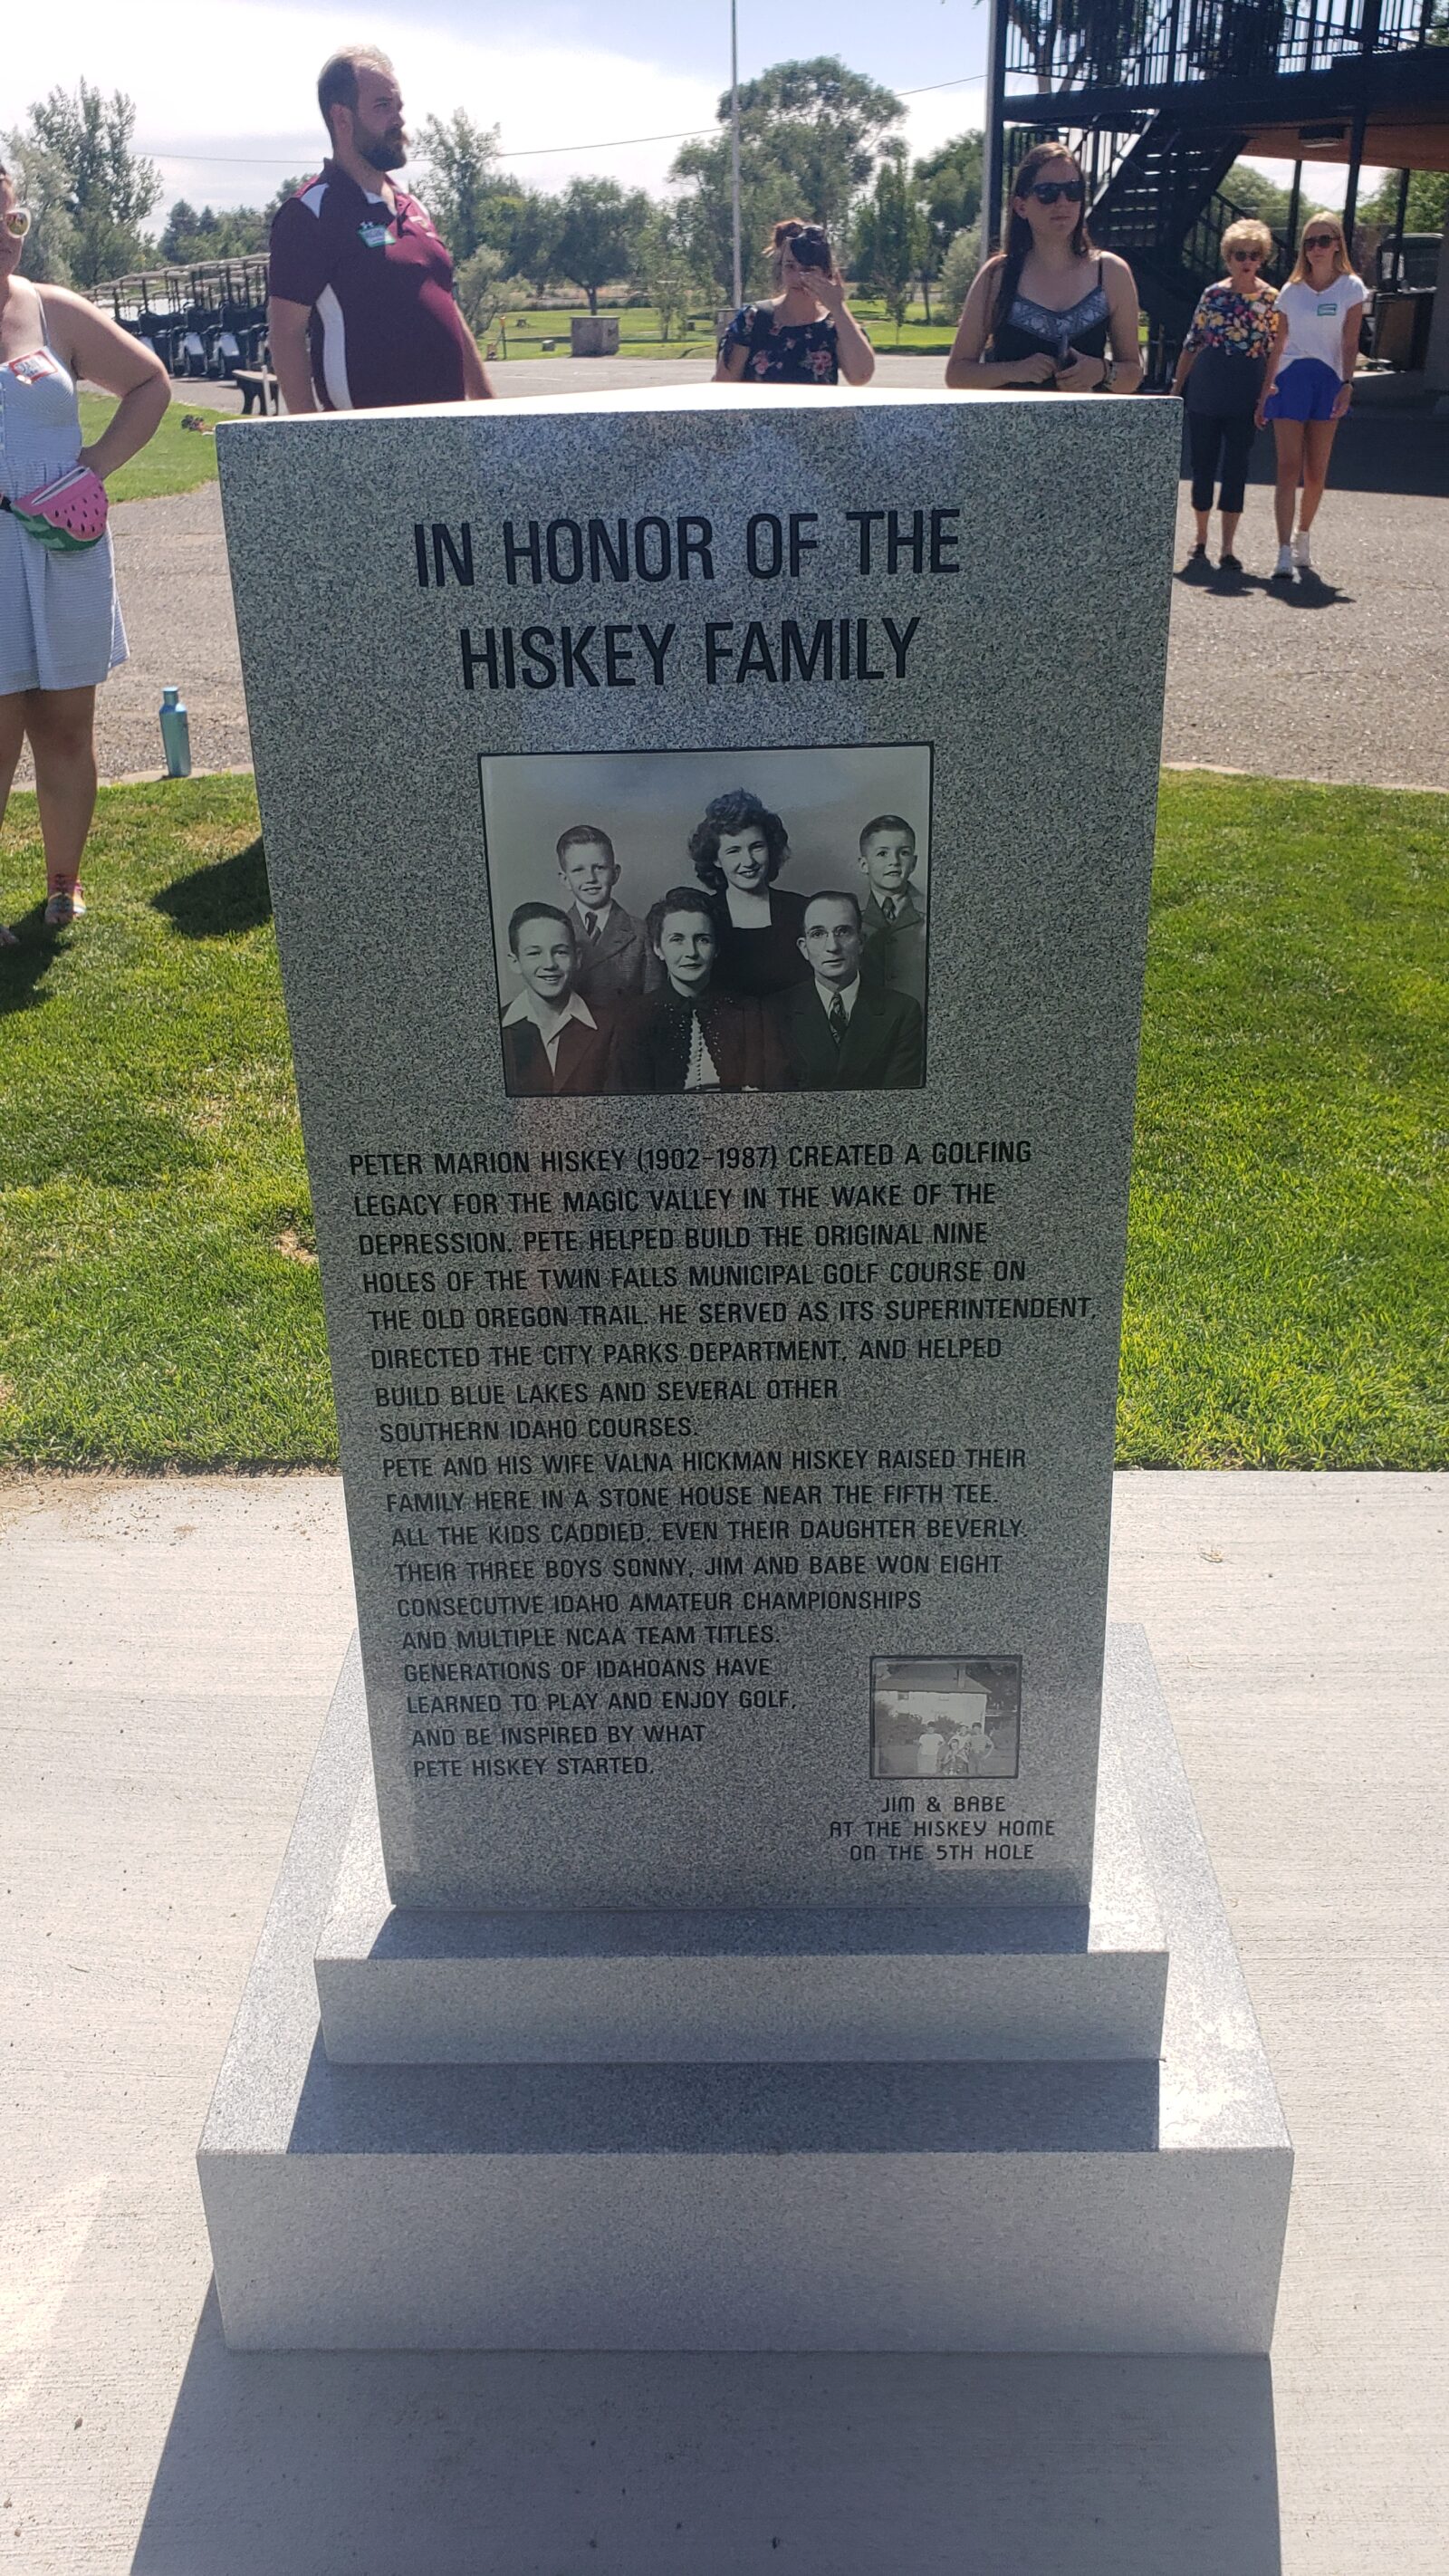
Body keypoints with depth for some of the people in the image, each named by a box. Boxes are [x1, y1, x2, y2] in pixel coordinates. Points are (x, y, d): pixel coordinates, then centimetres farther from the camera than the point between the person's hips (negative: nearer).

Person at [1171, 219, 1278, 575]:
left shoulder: (1272, 299, 2)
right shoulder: (1212, 295, 4)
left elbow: (1275, 352, 3)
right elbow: (1191, 344, 8)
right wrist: (1176, 386, 6)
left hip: (1245, 397, -1)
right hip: (1205, 395, 1)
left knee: (1236, 468, 0)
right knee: (1202, 465, 6)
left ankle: (1228, 549, 3)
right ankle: (1201, 541, 20)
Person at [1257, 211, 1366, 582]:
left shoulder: (1350, 288, 4)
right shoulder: (1291, 291, 9)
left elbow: (1350, 342, -2)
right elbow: (1278, 343, 12)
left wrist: (1347, 384, -15)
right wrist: (1266, 390, 8)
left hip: (1328, 381, 0)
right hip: (1290, 378, 0)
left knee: (1316, 473, 4)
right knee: (1289, 468, -11)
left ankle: (1302, 540, 23)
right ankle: (1285, 553, -17)